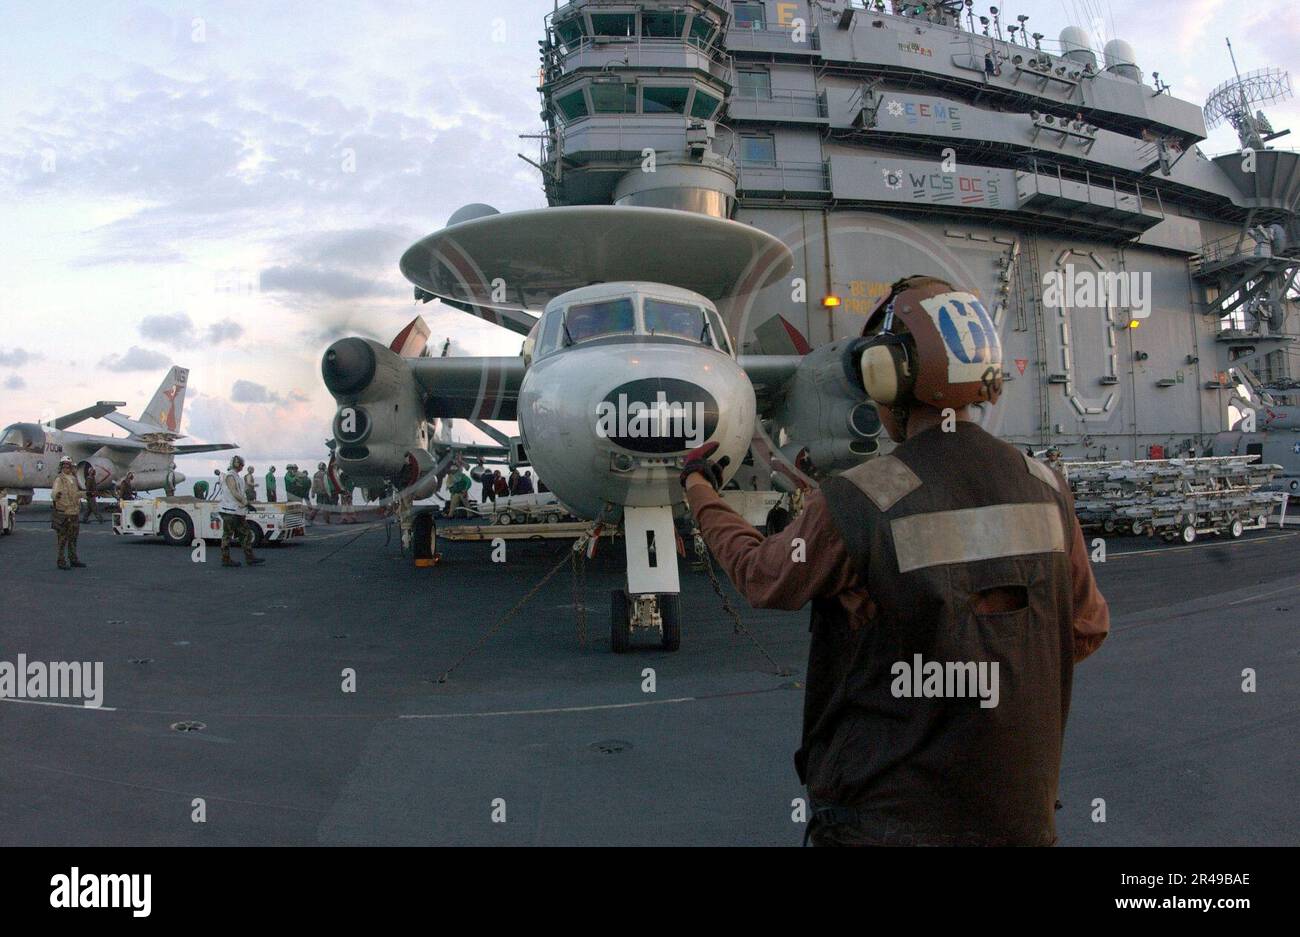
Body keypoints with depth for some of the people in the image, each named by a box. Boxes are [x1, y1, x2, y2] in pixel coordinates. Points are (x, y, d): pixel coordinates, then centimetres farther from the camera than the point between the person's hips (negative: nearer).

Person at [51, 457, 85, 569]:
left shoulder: (73, 478, 13)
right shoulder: (59, 479, -10)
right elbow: (53, 492, -26)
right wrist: (56, 494, -45)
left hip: (74, 513, 8)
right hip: (62, 513, -8)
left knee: (73, 539, 14)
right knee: (62, 539, -3)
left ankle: (73, 560, 22)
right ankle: (61, 562, 1)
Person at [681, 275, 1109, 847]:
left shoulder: (857, 505, -22)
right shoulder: (1044, 489, -6)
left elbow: (760, 575, -2)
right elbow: (1085, 630, 7)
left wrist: (700, 491, 14)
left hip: (891, 815, -5)